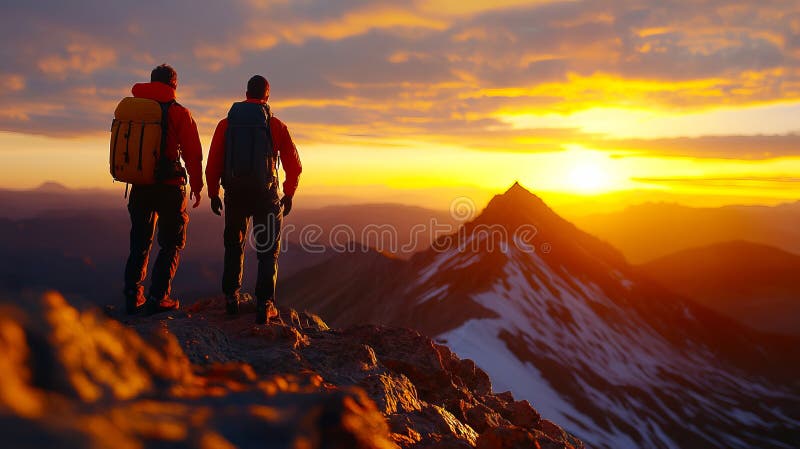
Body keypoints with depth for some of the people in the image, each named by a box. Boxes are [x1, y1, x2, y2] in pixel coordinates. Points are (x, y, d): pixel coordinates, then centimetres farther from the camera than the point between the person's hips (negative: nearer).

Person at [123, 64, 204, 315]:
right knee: (172, 243, 7)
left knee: (140, 242, 16)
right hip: (169, 187, -4)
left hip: (140, 186, 4)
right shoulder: (179, 113, -5)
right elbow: (192, 153, -7)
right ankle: (158, 297, 0)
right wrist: (197, 186, 2)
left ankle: (133, 296, 13)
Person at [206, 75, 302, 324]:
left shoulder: (226, 124, 2)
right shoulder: (275, 125, -2)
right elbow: (294, 165, -2)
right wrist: (289, 194, 11)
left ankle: (231, 299, 24)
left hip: (234, 193, 2)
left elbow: (213, 163, -1)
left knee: (234, 247, 19)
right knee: (268, 250, 8)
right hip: (266, 194, -2)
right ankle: (264, 305, 2)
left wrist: (213, 193, 9)